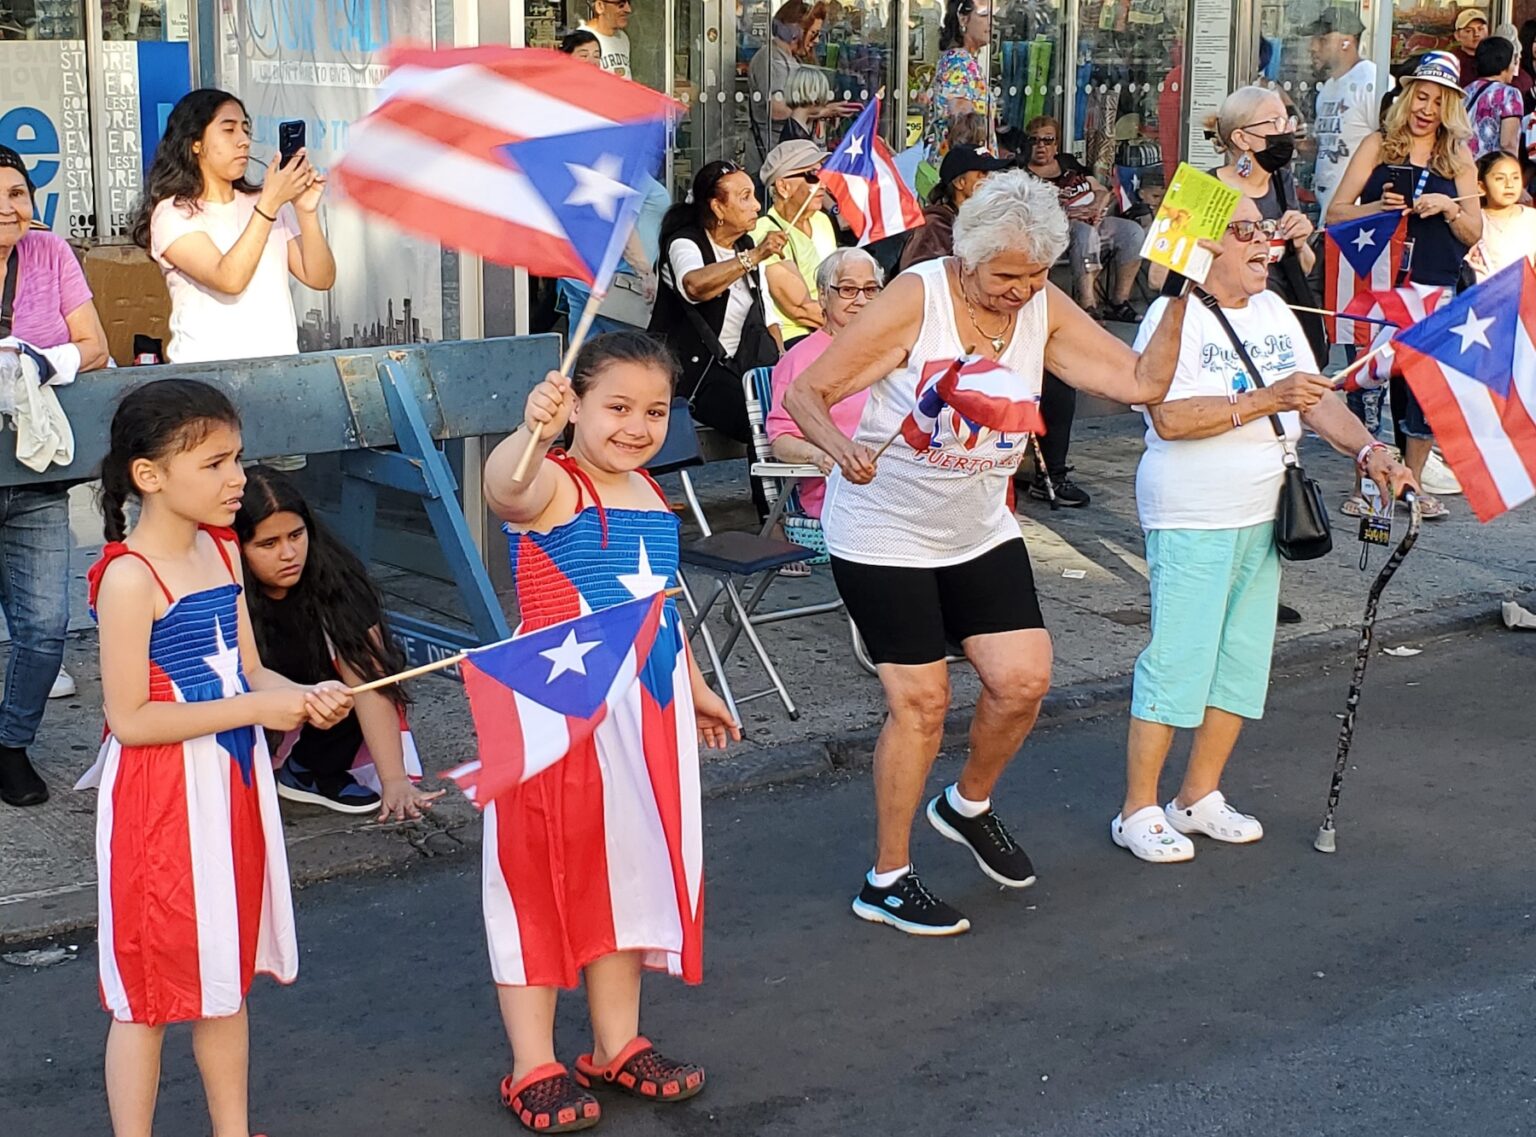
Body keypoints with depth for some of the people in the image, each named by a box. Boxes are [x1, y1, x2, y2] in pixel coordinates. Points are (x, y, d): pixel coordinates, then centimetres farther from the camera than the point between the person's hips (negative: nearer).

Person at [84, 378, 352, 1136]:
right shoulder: (129, 577, -19)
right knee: (145, 993, 5)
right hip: (160, 798, -8)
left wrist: (302, 696, -8)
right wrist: (256, 710, -20)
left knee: (226, 975, 20)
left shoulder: (222, 549, 5)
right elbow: (130, 719, -21)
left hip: (234, 786, 8)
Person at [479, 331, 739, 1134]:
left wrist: (693, 685, 31)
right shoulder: (553, 489, -15)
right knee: (543, 879, 2)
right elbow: (506, 487, -40)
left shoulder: (650, 495, 8)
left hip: (647, 718, 8)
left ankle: (616, 1046, 33)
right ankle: (534, 1069, 14)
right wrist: (530, 435, -61)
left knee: (631, 869, 17)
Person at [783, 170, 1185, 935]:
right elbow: (806, 393, -20)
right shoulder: (916, 299, -21)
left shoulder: (1044, 310, -5)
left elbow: (1141, 384, -10)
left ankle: (968, 806, 30)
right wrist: (843, 448, -39)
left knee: (1024, 680, -1)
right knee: (921, 700, -4)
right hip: (885, 534, -5)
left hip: (979, 529, 6)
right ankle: (887, 880, 13)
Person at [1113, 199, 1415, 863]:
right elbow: (1169, 417, -24)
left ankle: (1199, 797, 25)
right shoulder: (1175, 316, -12)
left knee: (1242, 660, 12)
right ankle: (1138, 812, 4)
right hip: (1192, 519, -8)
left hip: (1263, 516, 8)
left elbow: (1315, 397, 10)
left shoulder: (1275, 312, 11)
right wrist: (1264, 400, -25)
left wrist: (1367, 451, -7)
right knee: (1177, 659, -6)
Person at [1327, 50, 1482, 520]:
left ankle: (1413, 482, 16)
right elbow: (1335, 213, 0)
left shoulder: (1458, 158, 11)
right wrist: (1379, 208, -17)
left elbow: (1474, 233, 10)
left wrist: (1448, 208, -9)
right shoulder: (1378, 146, 6)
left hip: (1434, 288, 2)